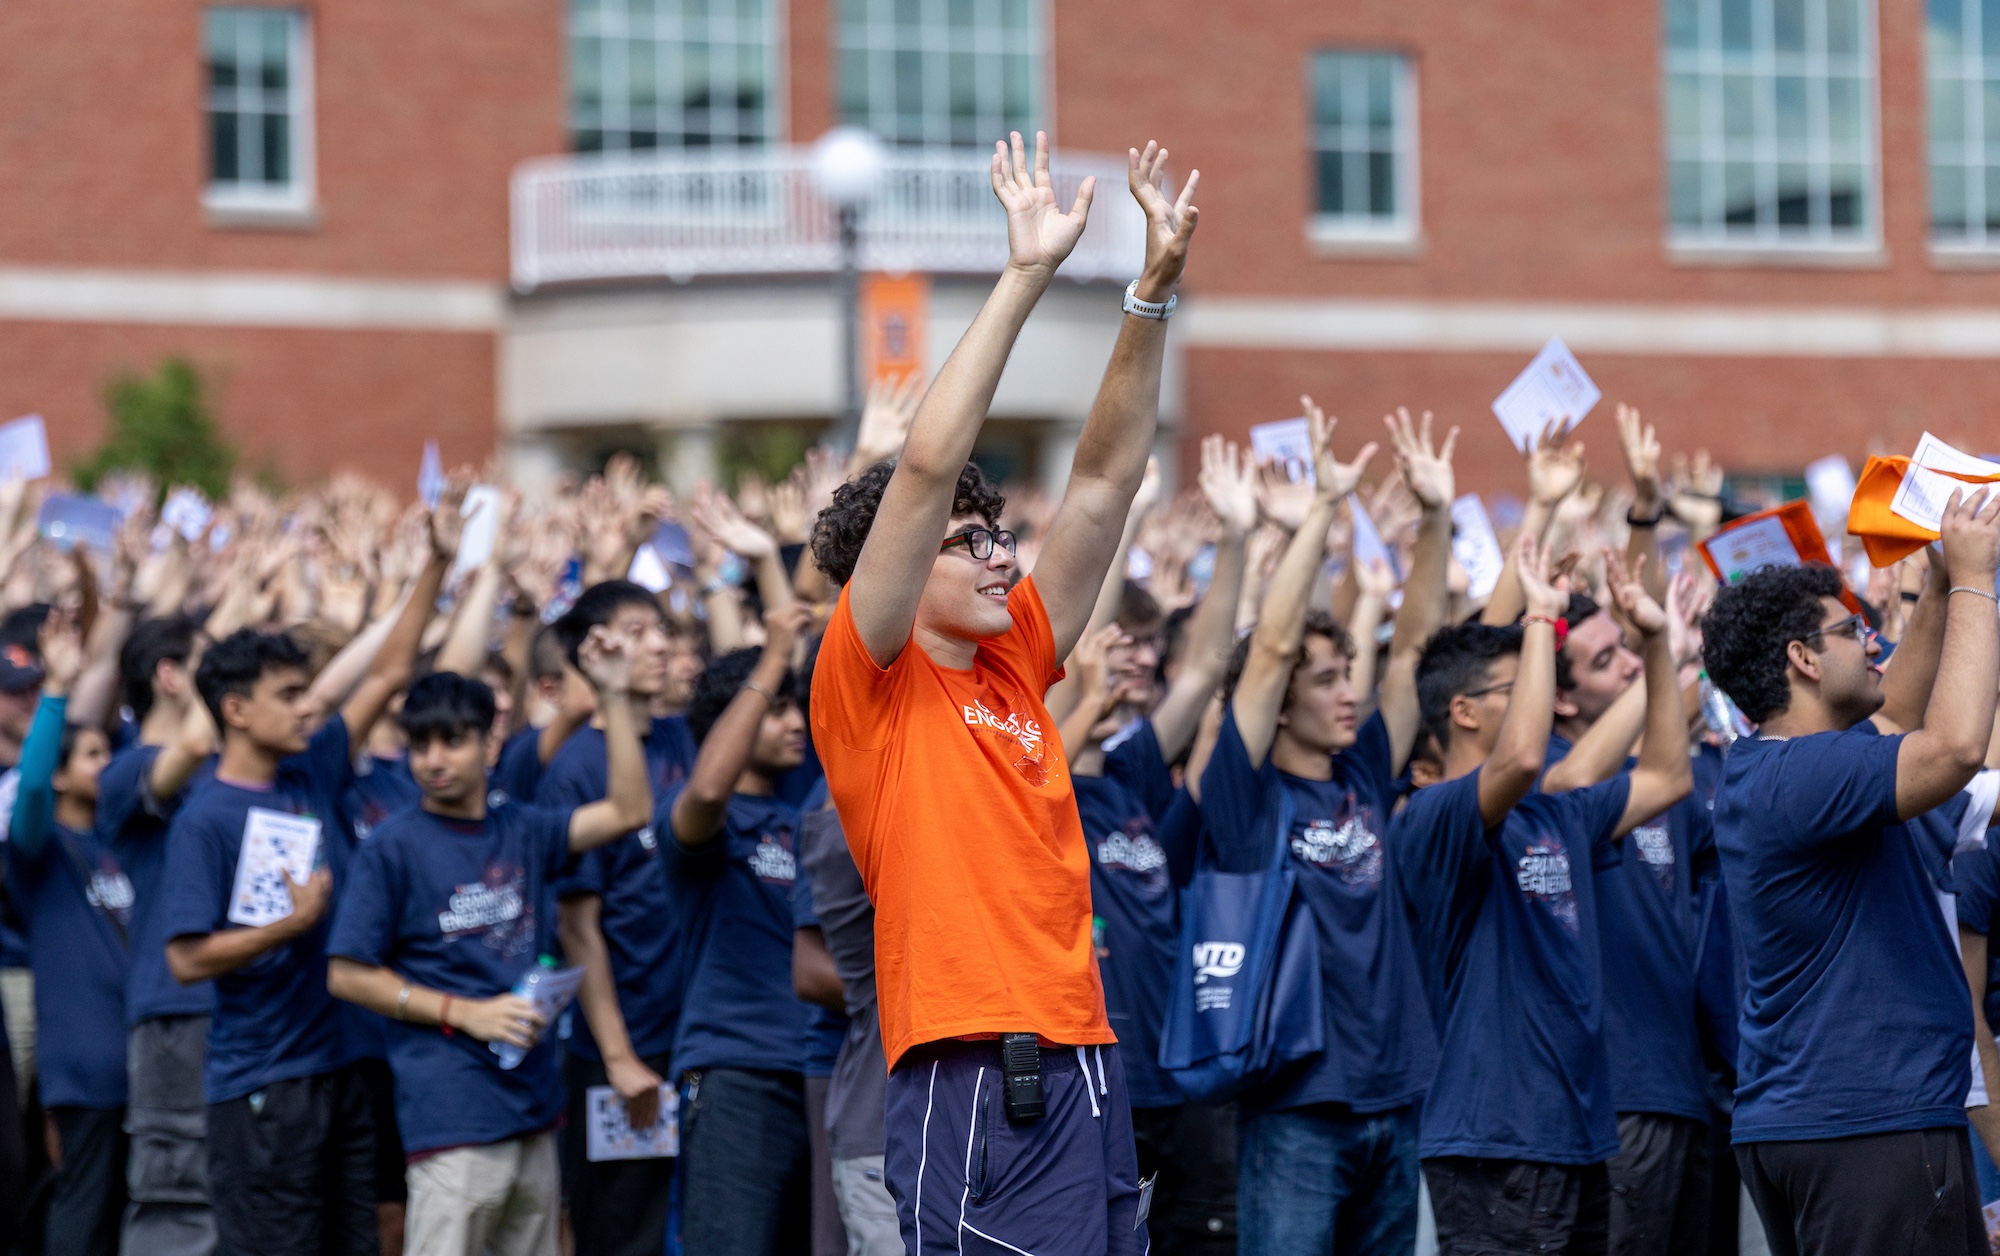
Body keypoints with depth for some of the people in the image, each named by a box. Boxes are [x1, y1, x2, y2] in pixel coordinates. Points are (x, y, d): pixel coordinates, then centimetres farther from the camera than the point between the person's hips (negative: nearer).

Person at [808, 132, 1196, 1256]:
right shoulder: (872, 681, 0)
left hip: (1083, 1063, 8)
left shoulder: (1016, 665, 17)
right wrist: (1026, 278, -10)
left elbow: (1106, 478, 17)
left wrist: (1157, 288, 11)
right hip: (972, 1076, -8)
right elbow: (927, 468, -10)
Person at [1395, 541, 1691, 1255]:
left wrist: (1655, 639, 18)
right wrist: (1542, 619, -21)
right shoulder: (1434, 818, -11)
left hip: (1577, 1138, 9)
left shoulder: (1556, 817, 16)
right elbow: (1521, 758, -30)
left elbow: (1667, 778, 26)